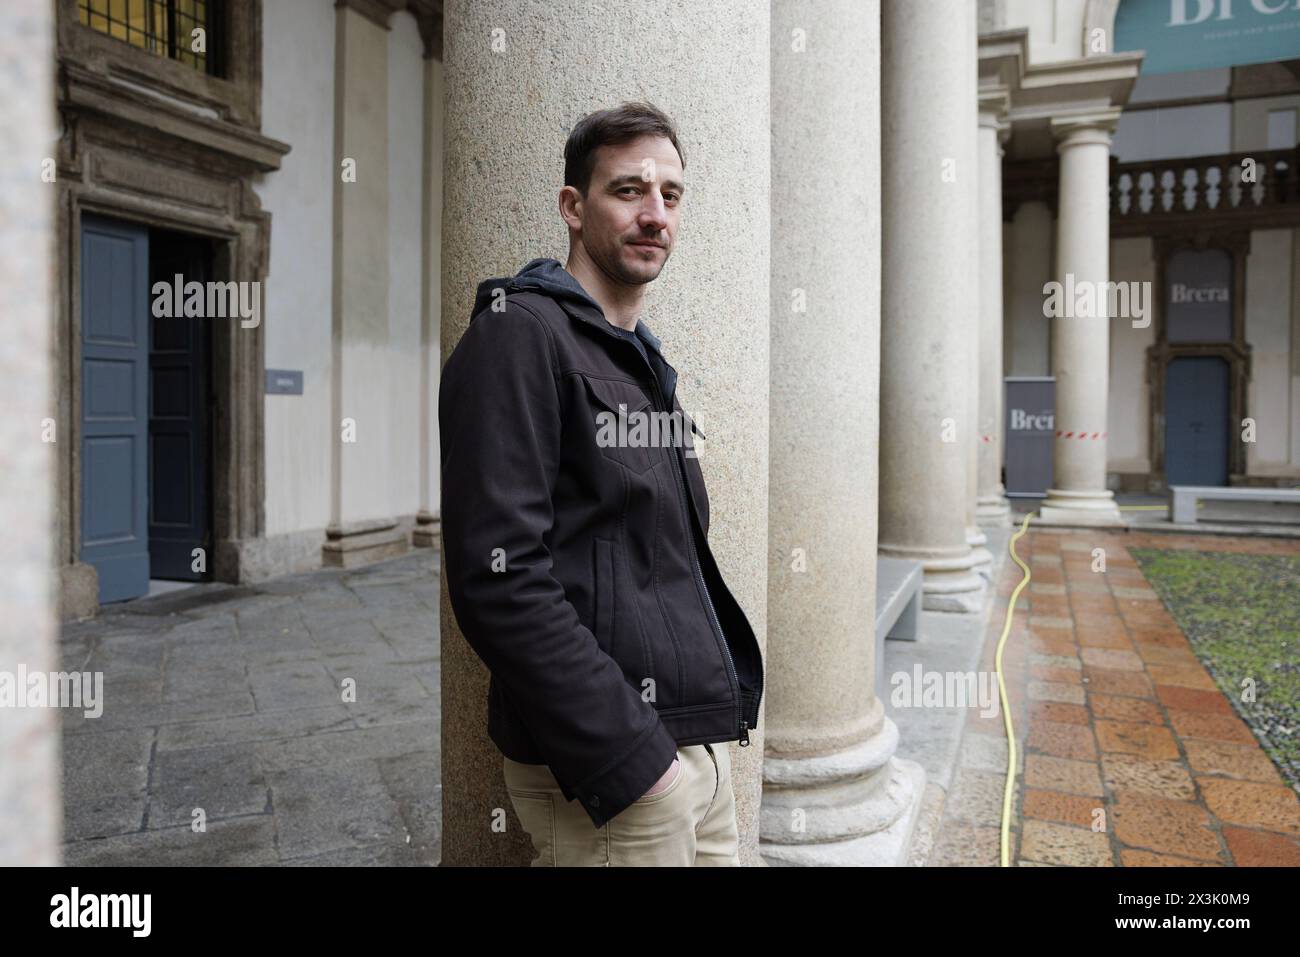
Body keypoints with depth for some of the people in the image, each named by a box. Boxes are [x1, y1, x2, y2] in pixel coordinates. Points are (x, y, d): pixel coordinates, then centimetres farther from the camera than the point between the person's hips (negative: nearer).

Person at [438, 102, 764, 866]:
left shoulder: (645, 360, 16)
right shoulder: (520, 332, -11)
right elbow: (500, 577, -20)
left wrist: (728, 695, 13)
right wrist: (628, 759, -20)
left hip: (702, 742, 8)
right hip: (611, 770, -8)